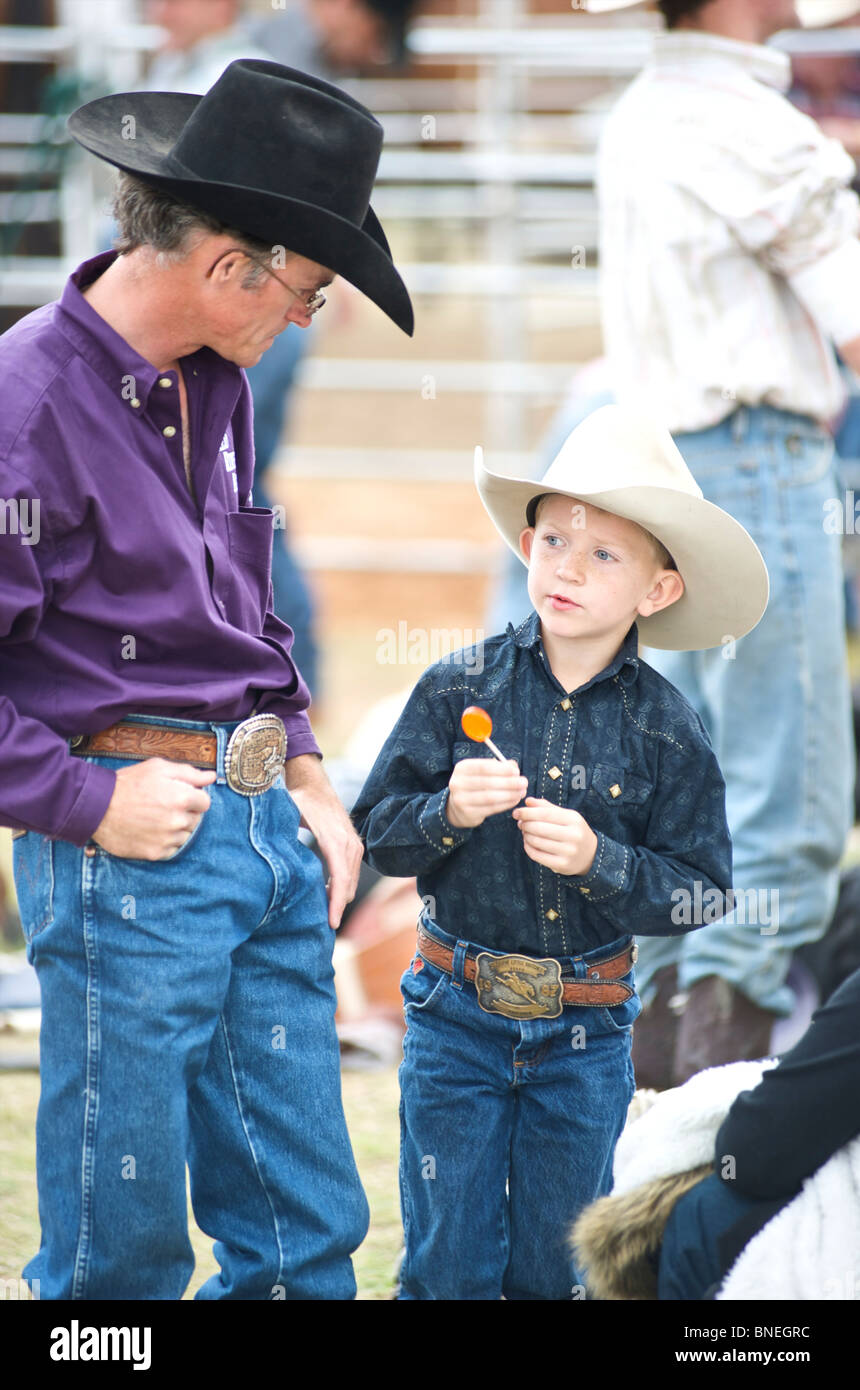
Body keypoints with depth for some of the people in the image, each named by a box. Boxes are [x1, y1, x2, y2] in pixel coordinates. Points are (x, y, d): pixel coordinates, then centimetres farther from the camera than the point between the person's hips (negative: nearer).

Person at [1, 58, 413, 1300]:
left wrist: (303, 769, 14)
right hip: (133, 850, -8)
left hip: (267, 828, 8)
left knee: (311, 1227, 11)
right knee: (124, 1253, 1)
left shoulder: (215, 384, 11)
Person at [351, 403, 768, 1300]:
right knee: (448, 1263, 5)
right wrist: (447, 813, -21)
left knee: (554, 1269, 11)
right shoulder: (459, 689, -5)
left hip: (586, 1033, 0)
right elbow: (376, 831, -2)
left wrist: (598, 861, -19)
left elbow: (701, 890, -4)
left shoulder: (664, 731, -5)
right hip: (458, 1016, 0)